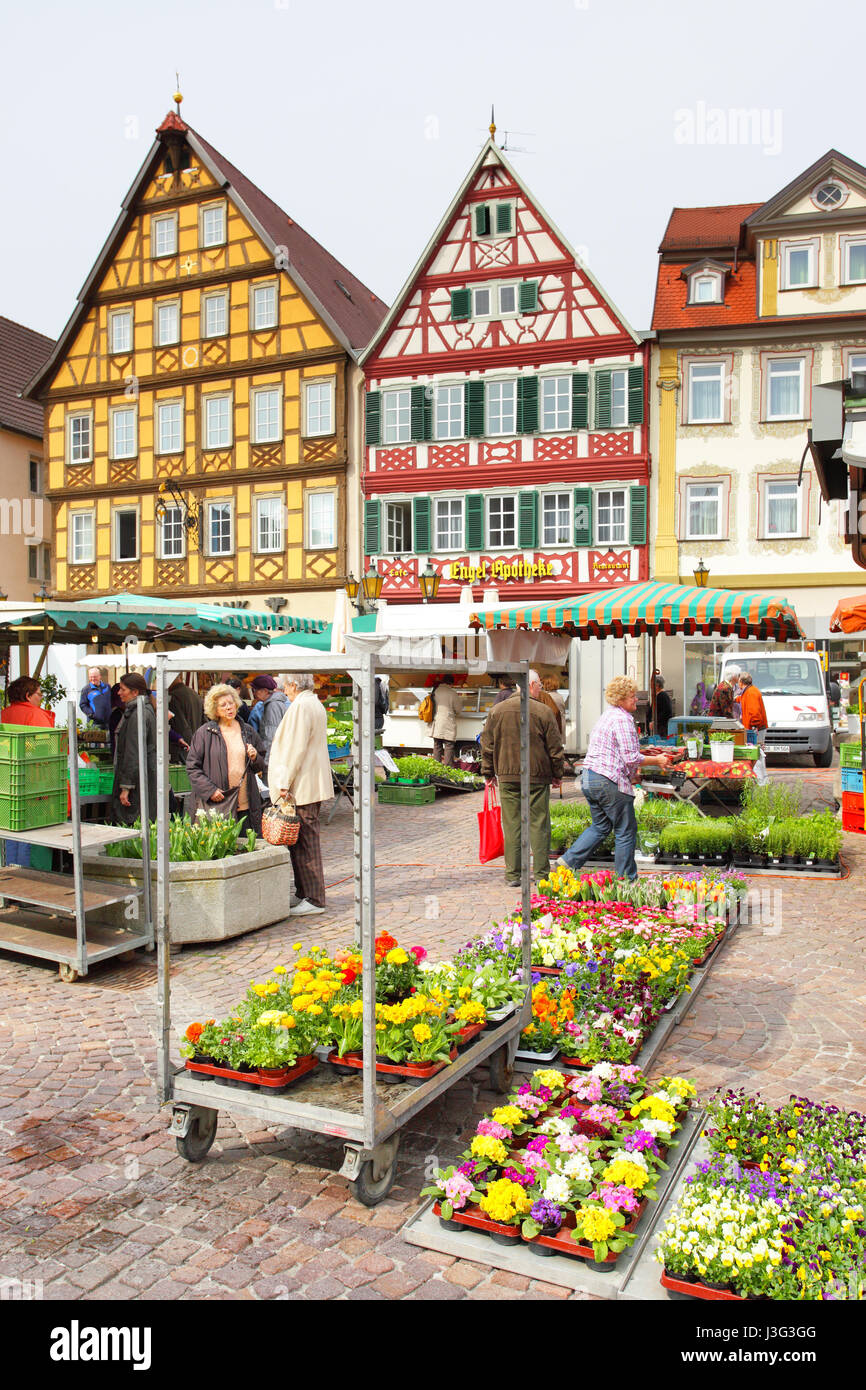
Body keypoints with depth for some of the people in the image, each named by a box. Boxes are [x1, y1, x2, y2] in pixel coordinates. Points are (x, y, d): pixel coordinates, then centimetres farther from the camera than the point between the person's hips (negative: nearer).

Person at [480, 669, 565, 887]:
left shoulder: (497, 710, 4)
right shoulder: (543, 712, -5)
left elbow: (487, 745, 7)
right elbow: (555, 748, -1)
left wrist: (488, 773, 16)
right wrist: (557, 775, 11)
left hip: (507, 776, 2)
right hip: (538, 776, -2)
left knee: (511, 826, 6)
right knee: (539, 825, 6)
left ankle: (513, 875, 8)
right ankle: (540, 874, 10)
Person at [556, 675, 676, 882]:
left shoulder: (607, 716, 17)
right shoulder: (622, 719, -14)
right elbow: (631, 758, -18)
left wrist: (631, 771, 26)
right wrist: (657, 761, -6)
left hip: (589, 778, 10)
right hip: (610, 782, -10)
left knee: (600, 826, 21)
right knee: (626, 832, 4)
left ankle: (568, 861, 14)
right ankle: (626, 879, 12)